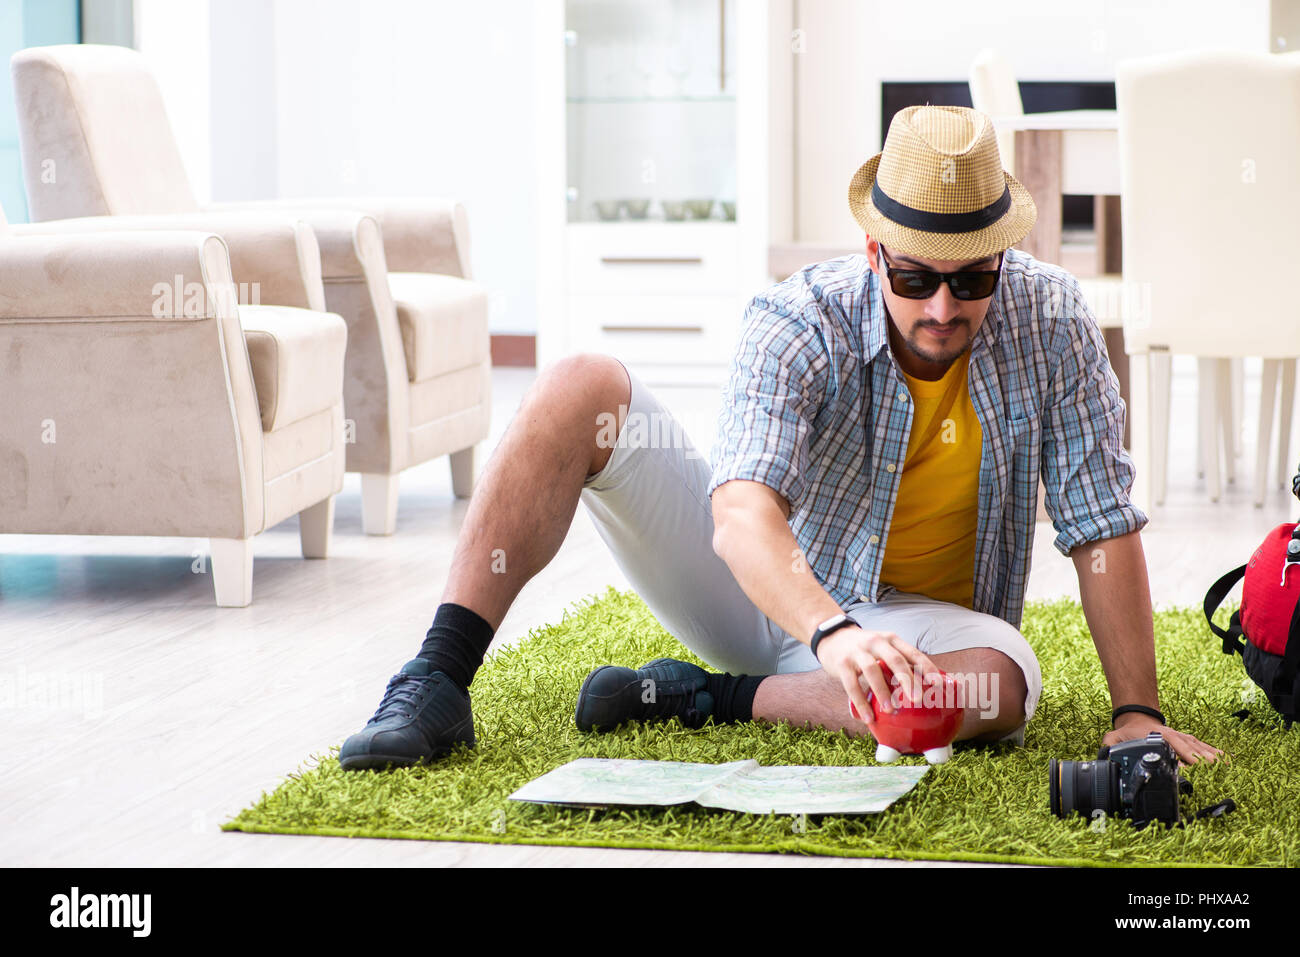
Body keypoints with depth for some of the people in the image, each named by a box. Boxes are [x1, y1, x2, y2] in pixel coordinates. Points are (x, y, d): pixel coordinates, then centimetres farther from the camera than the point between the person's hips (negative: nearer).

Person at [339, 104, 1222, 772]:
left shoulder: (1052, 322, -18)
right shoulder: (797, 326, -24)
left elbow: (1105, 528, -14)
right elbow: (743, 516, -39)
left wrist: (1138, 713, -20)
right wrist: (835, 633, -58)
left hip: (913, 617, 1)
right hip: (765, 584, -1)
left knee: (1002, 683, -37)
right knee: (583, 390, -22)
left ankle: (697, 698, -21)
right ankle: (438, 681, -25)